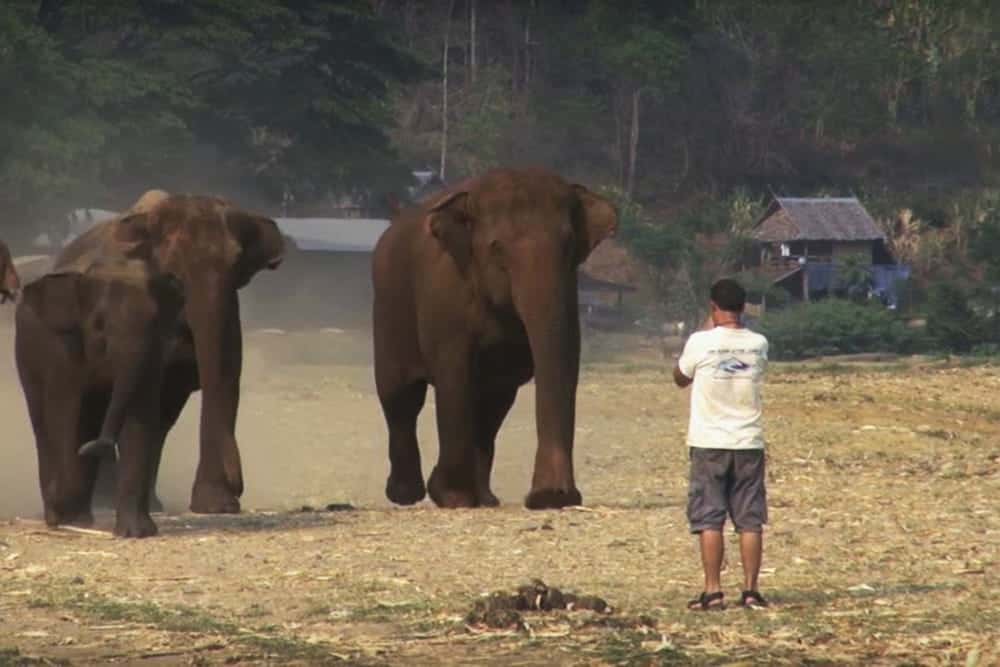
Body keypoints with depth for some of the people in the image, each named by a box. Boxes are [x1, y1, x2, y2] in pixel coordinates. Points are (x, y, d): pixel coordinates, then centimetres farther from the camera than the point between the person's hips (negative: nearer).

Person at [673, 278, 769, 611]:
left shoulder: (701, 343, -10)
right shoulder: (758, 344, 0)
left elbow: (680, 378, 8)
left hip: (709, 444, -3)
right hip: (749, 442, 3)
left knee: (709, 520, 1)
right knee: (750, 521, 5)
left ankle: (713, 591, -4)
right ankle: (750, 590, 3)